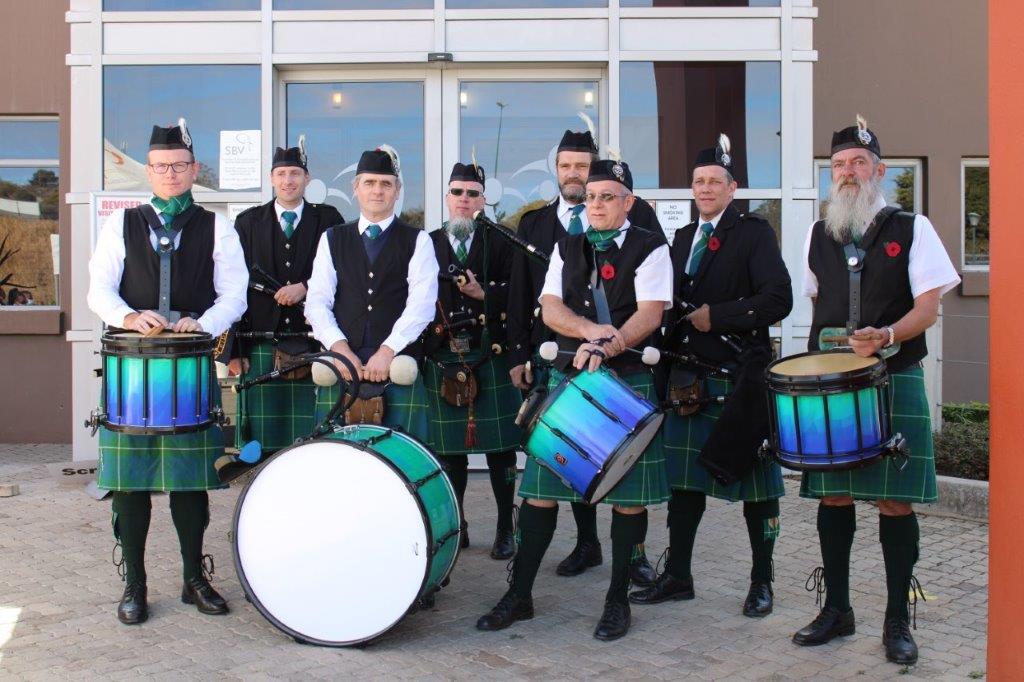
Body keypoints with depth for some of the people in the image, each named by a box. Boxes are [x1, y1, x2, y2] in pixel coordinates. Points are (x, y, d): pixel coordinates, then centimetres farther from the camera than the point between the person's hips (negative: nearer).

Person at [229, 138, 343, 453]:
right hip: (260, 347, 1)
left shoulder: (328, 219, 9)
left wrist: (305, 287, -11)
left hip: (314, 346, 0)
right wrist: (233, 350, 0)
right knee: (259, 442, 2)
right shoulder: (248, 222, 10)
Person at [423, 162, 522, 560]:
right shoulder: (426, 245, 12)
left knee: (500, 446, 1)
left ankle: (505, 530, 12)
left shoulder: (500, 243, 8)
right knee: (447, 448, 6)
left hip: (492, 358, -1)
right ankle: (454, 527, 19)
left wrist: (484, 294, -13)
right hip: (441, 359, 1)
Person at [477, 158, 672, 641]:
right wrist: (590, 330, -16)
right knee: (540, 487, 3)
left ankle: (618, 599, 18)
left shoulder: (650, 248, 1)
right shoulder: (566, 248, 13)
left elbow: (650, 314, -11)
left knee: (628, 492, 3)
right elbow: (550, 309, 3)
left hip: (628, 380, -3)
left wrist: (606, 348, -25)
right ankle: (519, 595, 14)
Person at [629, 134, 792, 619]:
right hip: (689, 376, 6)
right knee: (684, 479, 9)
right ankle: (677, 575, 19)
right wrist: (672, 358, 3)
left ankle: (762, 581, 16)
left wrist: (715, 316, -16)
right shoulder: (683, 238, 15)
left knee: (755, 483, 4)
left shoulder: (754, 232, -3)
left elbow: (778, 300, -14)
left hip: (742, 377, -5)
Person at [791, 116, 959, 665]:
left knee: (895, 500, -1)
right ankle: (836, 609, 20)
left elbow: (928, 307, -5)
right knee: (832, 496, 6)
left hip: (894, 381, -3)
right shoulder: (817, 235, 12)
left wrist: (887, 336, -23)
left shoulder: (912, 229, 1)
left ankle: (898, 620, 11)